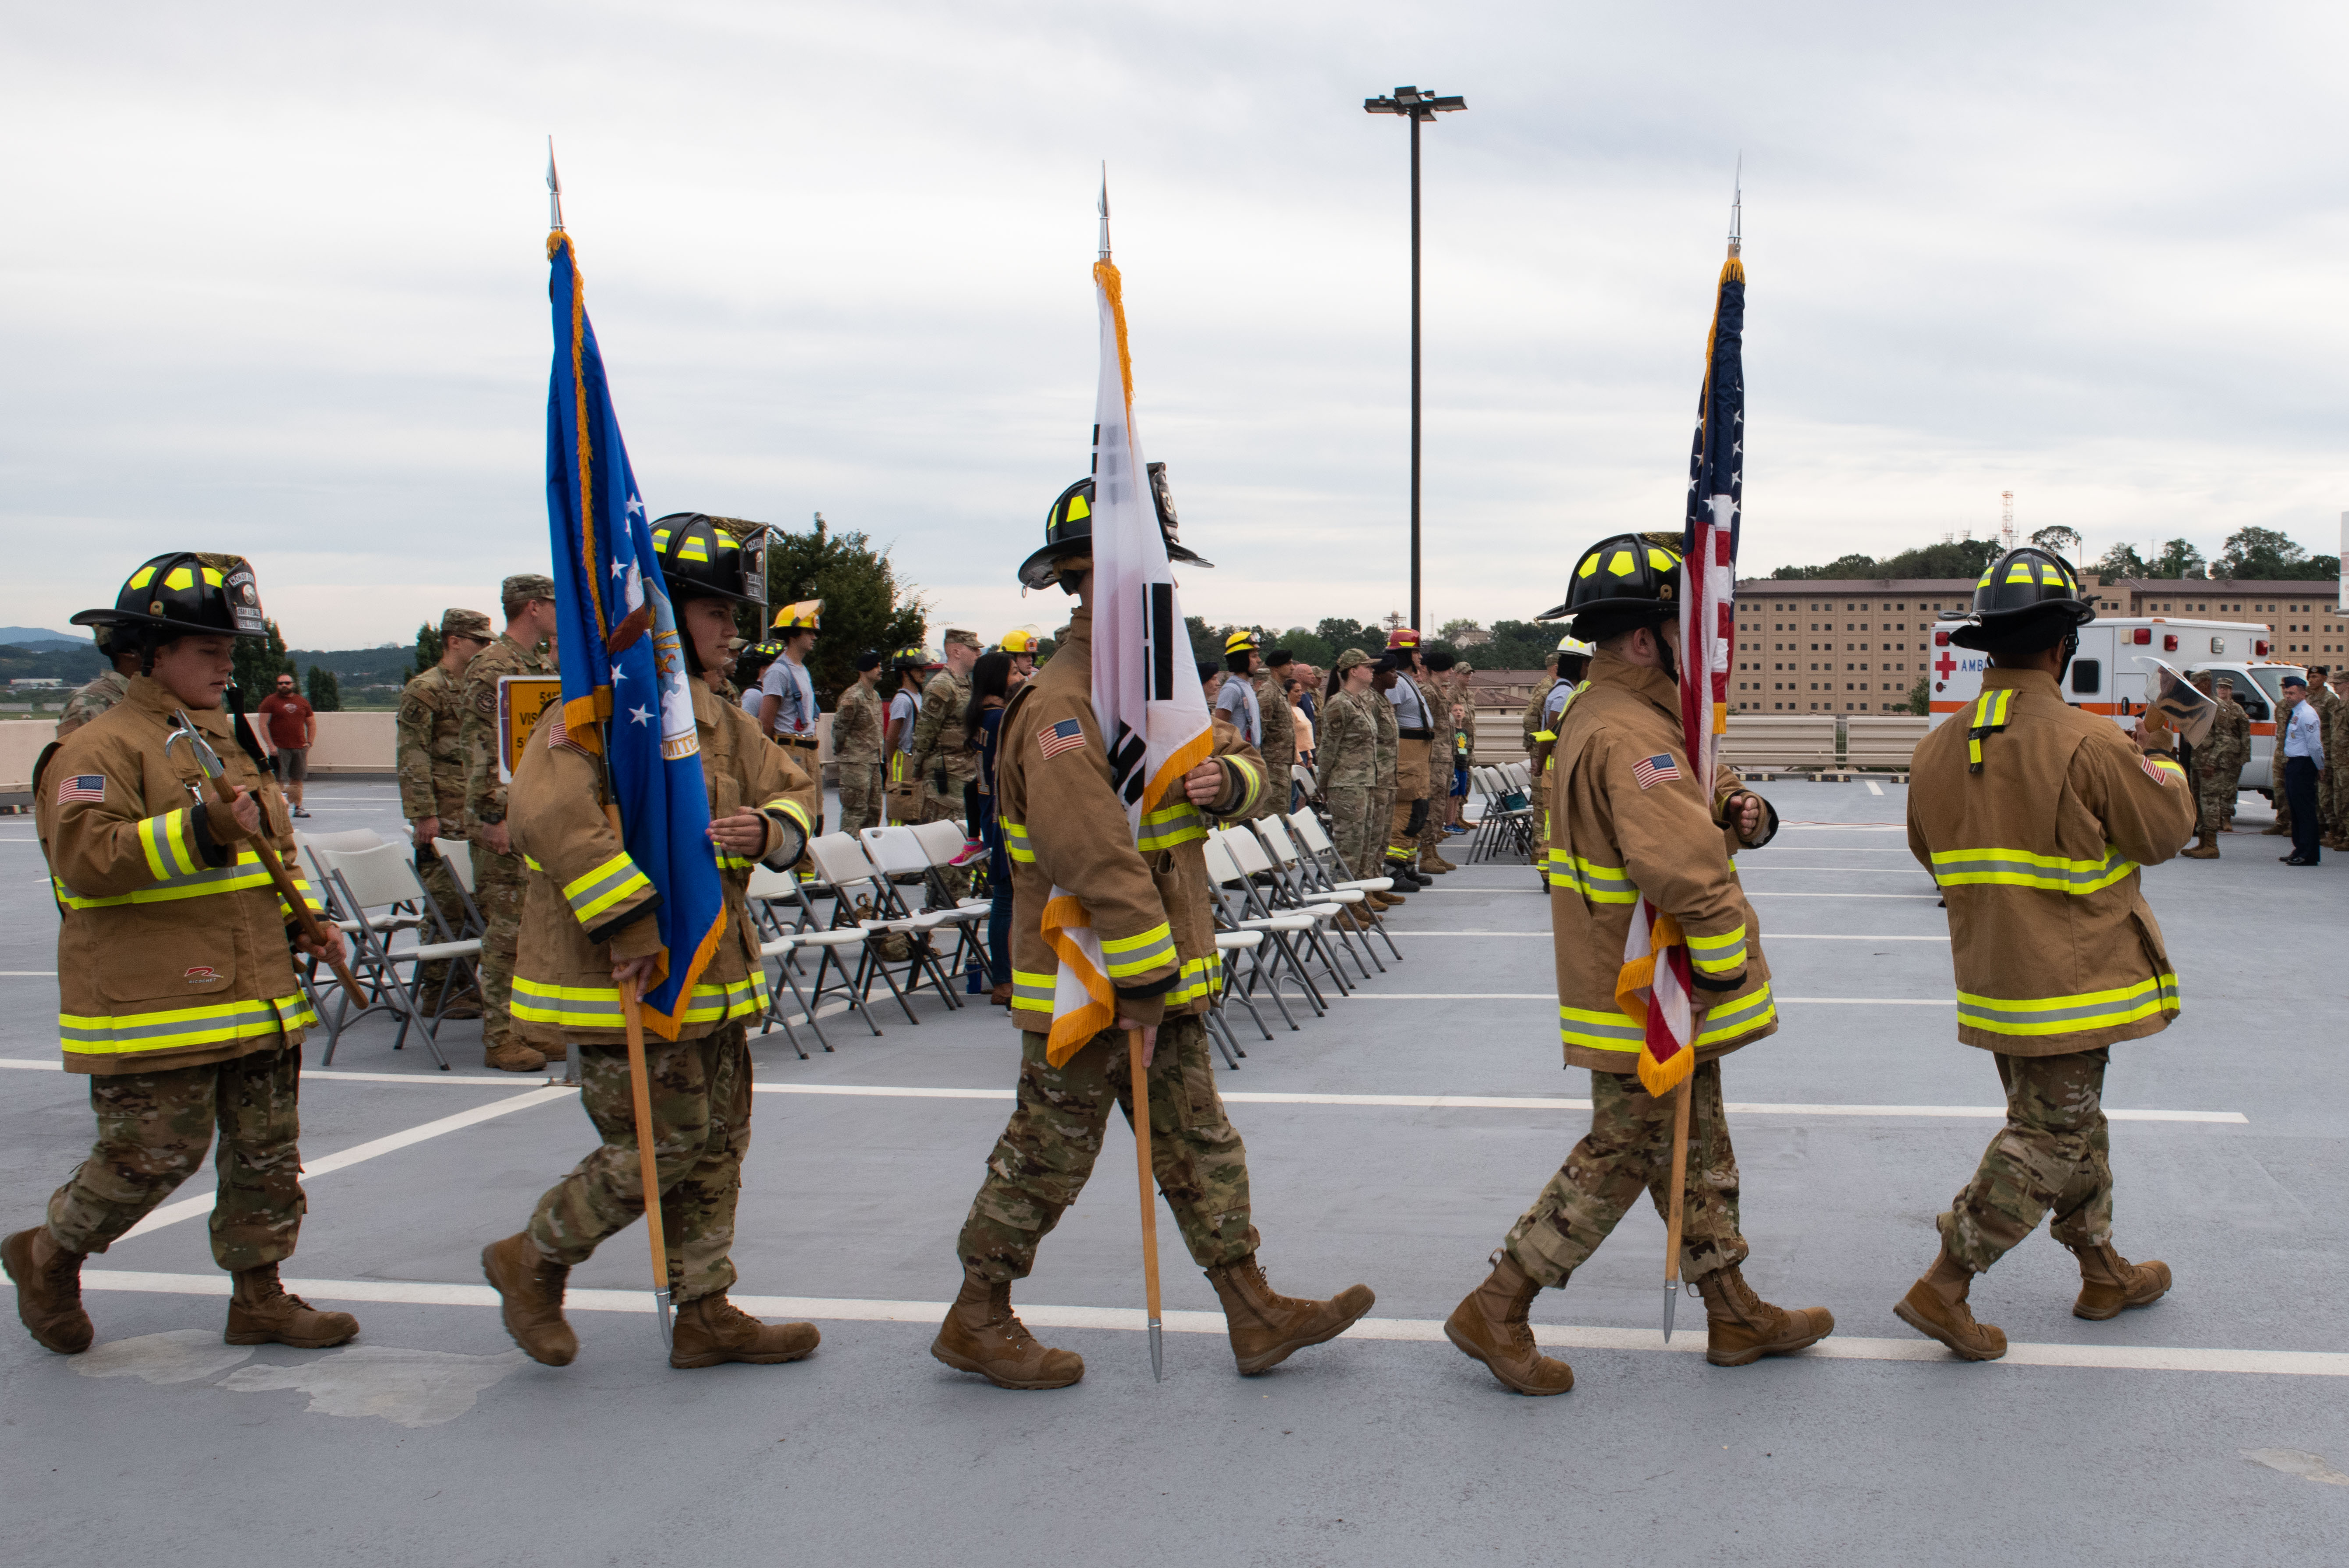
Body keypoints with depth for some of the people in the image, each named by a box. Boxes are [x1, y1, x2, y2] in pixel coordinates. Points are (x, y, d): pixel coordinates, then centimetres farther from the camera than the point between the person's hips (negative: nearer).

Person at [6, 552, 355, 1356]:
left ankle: (259, 1297, 22)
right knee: (152, 1154, -3)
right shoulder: (101, 748, -10)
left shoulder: (224, 738, 18)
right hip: (154, 1005, -8)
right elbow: (86, 858, -24)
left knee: (267, 1154, 10)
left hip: (256, 999, 8)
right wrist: (203, 829, -32)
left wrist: (305, 922, 14)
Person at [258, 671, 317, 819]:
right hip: (280, 749, -4)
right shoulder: (270, 701, 1)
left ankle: (298, 808, 15)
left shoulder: (303, 702, 13)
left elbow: (311, 724, 18)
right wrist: (271, 745, -11)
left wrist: (309, 743, 5)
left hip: (300, 748, 4)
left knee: (297, 780, 8)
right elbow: (263, 724, -4)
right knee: (279, 780, -8)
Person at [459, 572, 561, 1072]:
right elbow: (482, 749, -17)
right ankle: (501, 1038, 1)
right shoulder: (492, 666, -12)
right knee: (508, 928, -5)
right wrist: (494, 817, -20)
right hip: (508, 823, -9)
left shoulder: (544, 666, 16)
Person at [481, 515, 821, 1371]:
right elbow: (549, 813, -30)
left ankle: (704, 1312, 25)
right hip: (625, 976, -9)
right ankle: (533, 1261, 18)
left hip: (711, 970, 9)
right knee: (662, 1145, -4)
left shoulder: (718, 716, 14)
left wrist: (767, 829, -8)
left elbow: (794, 787, 17)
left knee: (717, 1143, 13)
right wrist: (630, 923, -30)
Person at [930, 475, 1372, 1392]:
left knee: (1199, 1145, 13)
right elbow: (1095, 856, -29)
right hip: (1087, 982, -9)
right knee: (1048, 1155, 4)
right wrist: (1144, 982, -28)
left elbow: (1233, 756, 18)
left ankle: (1254, 1314, 21)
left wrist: (1225, 780, -9)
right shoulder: (1061, 705, -21)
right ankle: (977, 1323, 20)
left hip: (1162, 979, 9)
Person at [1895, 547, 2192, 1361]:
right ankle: (1944, 1287, 2)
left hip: (1992, 979, 7)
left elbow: (1931, 852, 13)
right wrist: (2161, 764, 11)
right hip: (2070, 980, -7)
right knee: (2046, 1140, 2)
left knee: (2072, 1125, 22)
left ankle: (2104, 1271, 35)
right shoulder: (2089, 744, -20)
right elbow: (2165, 830, -7)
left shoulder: (1938, 748, -1)